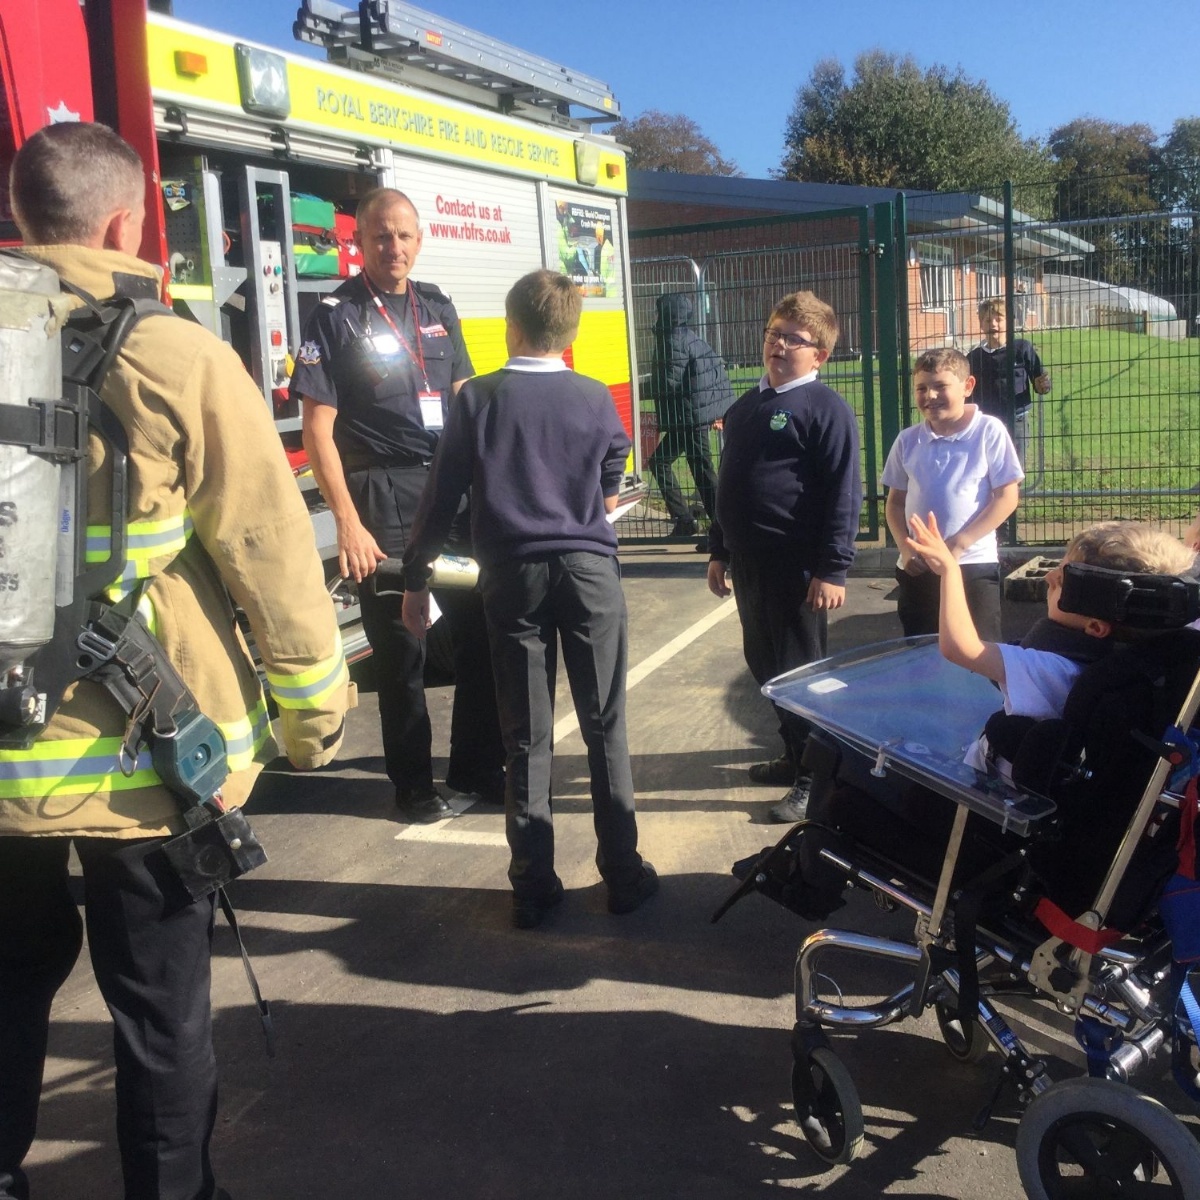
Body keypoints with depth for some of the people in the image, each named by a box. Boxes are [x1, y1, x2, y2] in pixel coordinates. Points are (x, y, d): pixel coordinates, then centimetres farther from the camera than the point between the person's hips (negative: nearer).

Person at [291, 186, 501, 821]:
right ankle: (414, 785, 18)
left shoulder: (437, 308, 11)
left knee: (480, 630, 8)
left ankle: (477, 765, 25)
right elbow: (318, 428, -9)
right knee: (400, 646, 3)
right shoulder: (335, 317, -5)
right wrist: (348, 522, -16)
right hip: (383, 497, -5)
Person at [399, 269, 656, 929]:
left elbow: (442, 494, -4)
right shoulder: (594, 398, 0)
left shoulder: (477, 398, -4)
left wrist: (415, 577, 5)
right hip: (589, 569, 0)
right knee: (605, 726, 9)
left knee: (526, 737, 7)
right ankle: (623, 874, 15)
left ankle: (533, 885, 12)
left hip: (511, 575, 0)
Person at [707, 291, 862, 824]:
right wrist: (718, 552, 20)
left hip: (796, 566, -8)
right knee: (763, 661, 17)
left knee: (798, 669, 0)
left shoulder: (826, 409, -10)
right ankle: (796, 753, 34)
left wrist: (833, 570, -20)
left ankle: (816, 777, 13)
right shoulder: (744, 408, 14)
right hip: (747, 561, 8)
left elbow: (843, 495, -15)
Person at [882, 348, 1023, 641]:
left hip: (973, 565, -4)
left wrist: (959, 544, -14)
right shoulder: (908, 440, 4)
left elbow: (1007, 497, -8)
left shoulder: (989, 431, -7)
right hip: (917, 568, 4)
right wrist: (905, 548, -5)